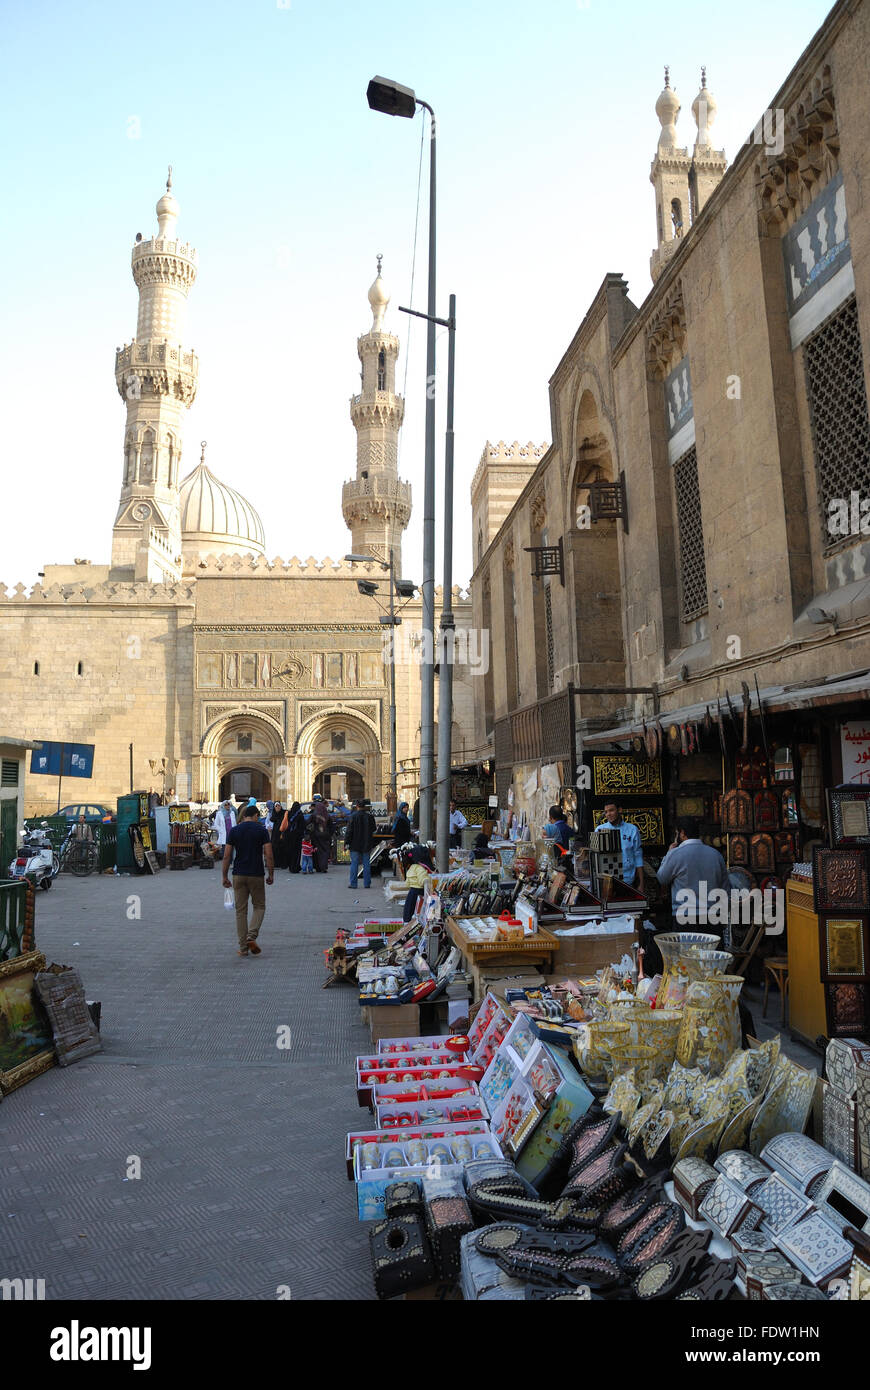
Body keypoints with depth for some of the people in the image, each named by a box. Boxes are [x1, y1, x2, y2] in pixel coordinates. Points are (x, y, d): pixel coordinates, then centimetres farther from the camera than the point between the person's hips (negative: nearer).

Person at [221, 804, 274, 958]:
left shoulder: (234, 830, 2)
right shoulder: (261, 830, -4)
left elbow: (227, 856, 0)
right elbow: (268, 855, -8)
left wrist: (225, 876, 8)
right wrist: (271, 874, 2)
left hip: (238, 875, 2)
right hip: (256, 875, -2)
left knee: (241, 910, 9)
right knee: (259, 907, 13)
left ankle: (243, 947, 9)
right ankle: (251, 936, -8)